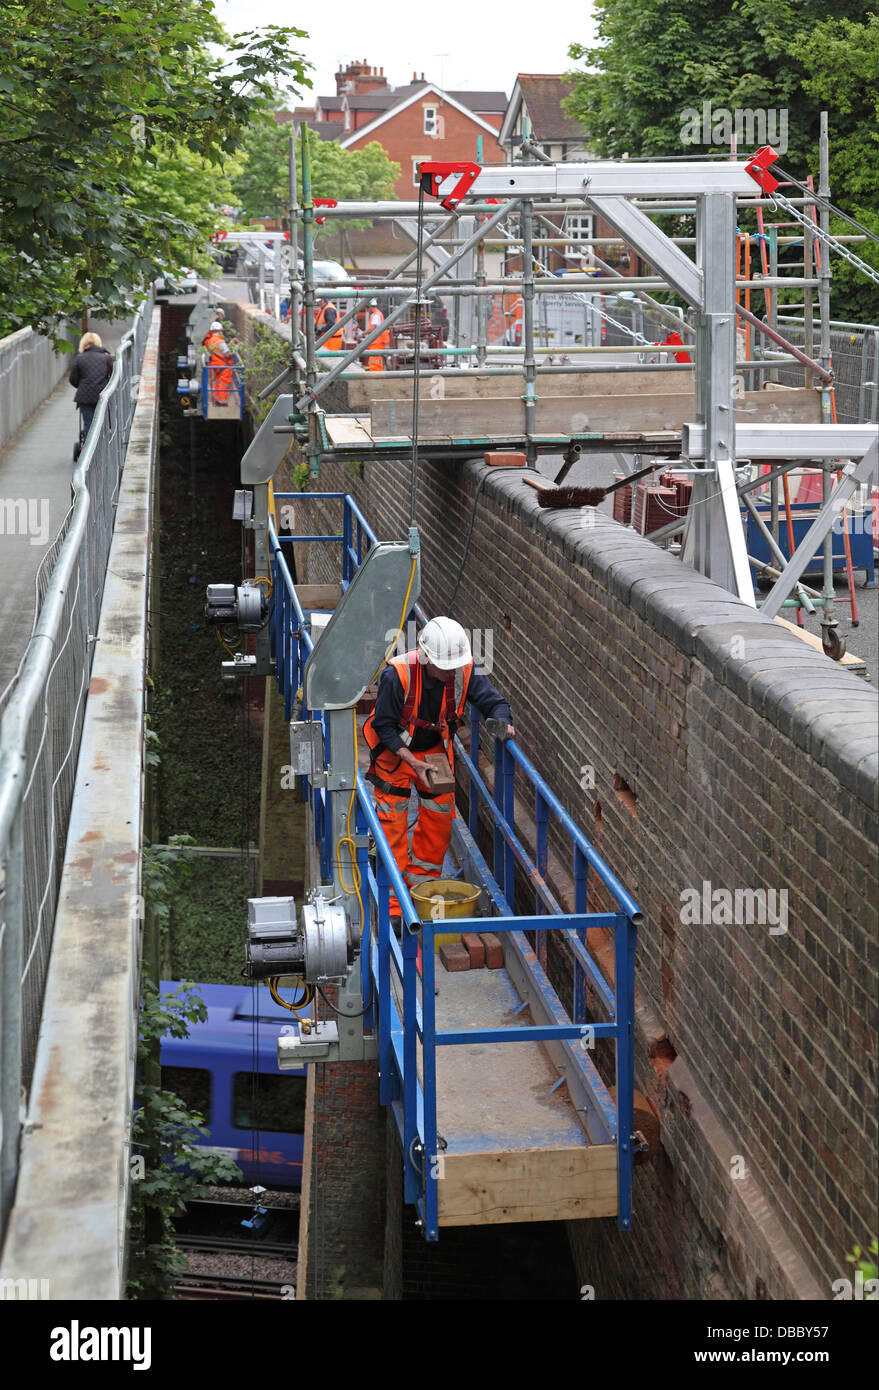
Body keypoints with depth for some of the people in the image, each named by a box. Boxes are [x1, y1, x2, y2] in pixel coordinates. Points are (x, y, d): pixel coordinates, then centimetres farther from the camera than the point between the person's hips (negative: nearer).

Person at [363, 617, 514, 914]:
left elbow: (493, 701, -16)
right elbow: (384, 726, -24)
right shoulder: (397, 674, -33)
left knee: (440, 819, 9)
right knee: (393, 823, -4)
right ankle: (394, 896, 6)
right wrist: (414, 763, -31)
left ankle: (423, 881, 28)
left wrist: (502, 722, -39)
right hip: (394, 752, -4)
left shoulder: (466, 669, -22)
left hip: (436, 749, 4)